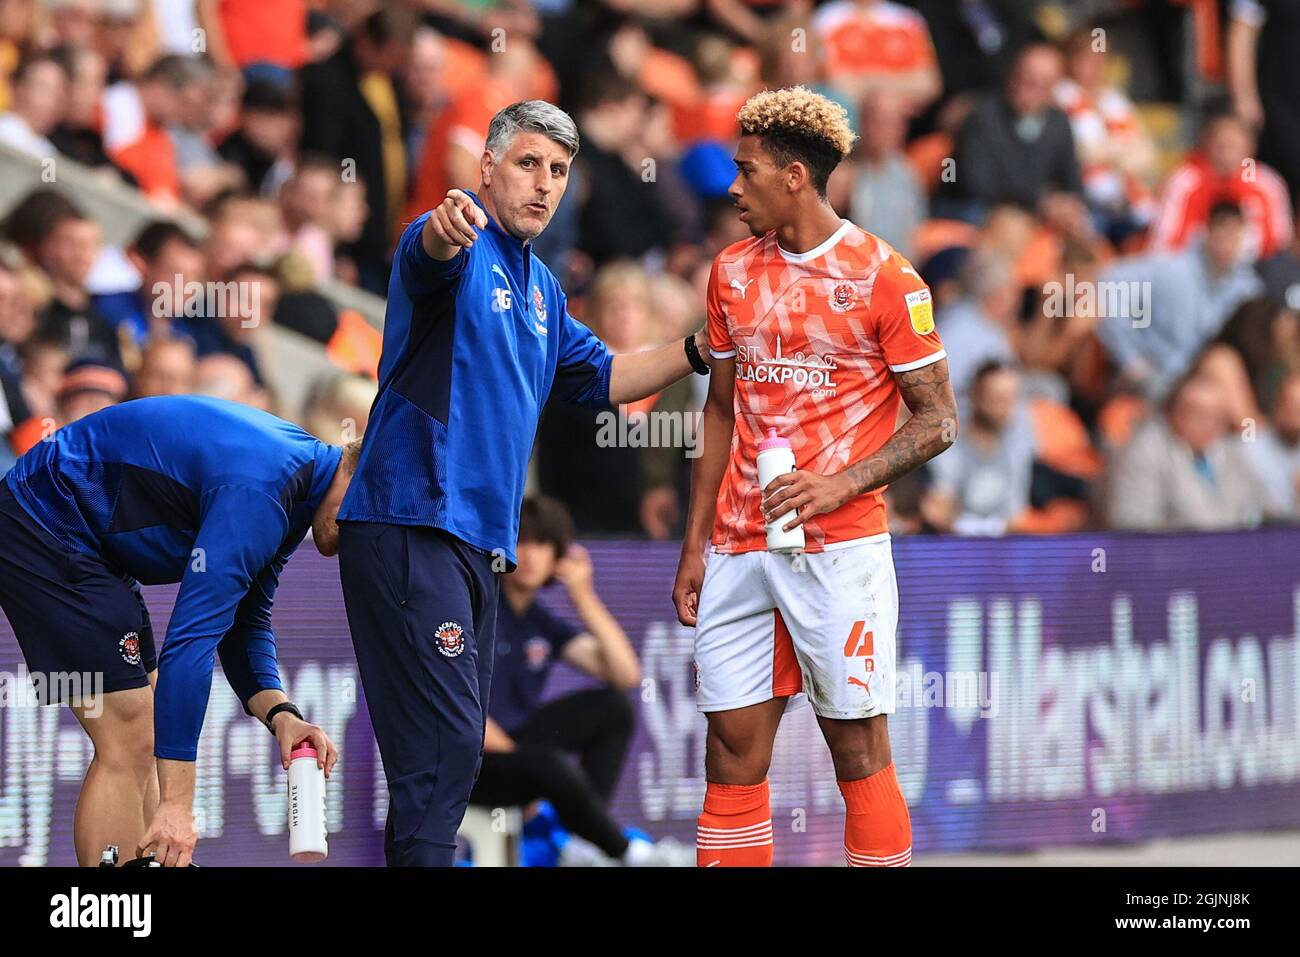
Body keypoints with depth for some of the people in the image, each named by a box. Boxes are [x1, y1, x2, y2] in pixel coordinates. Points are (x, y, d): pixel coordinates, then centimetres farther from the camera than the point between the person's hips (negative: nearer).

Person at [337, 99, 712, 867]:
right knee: (443, 744, -18)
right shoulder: (464, 249, -8)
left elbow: (598, 377, 33)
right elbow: (429, 254, -34)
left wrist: (700, 352, 23)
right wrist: (446, 229, -58)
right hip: (412, 528, -9)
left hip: (479, 541, 10)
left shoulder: (540, 286, 20)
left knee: (453, 749, 12)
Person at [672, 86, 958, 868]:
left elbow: (937, 421, -4)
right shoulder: (733, 272, 12)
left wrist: (843, 484, -17)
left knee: (859, 748, -3)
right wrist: (696, 545, 14)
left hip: (839, 546, -5)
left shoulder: (884, 278, -5)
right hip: (740, 552, 5)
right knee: (733, 746, 2)